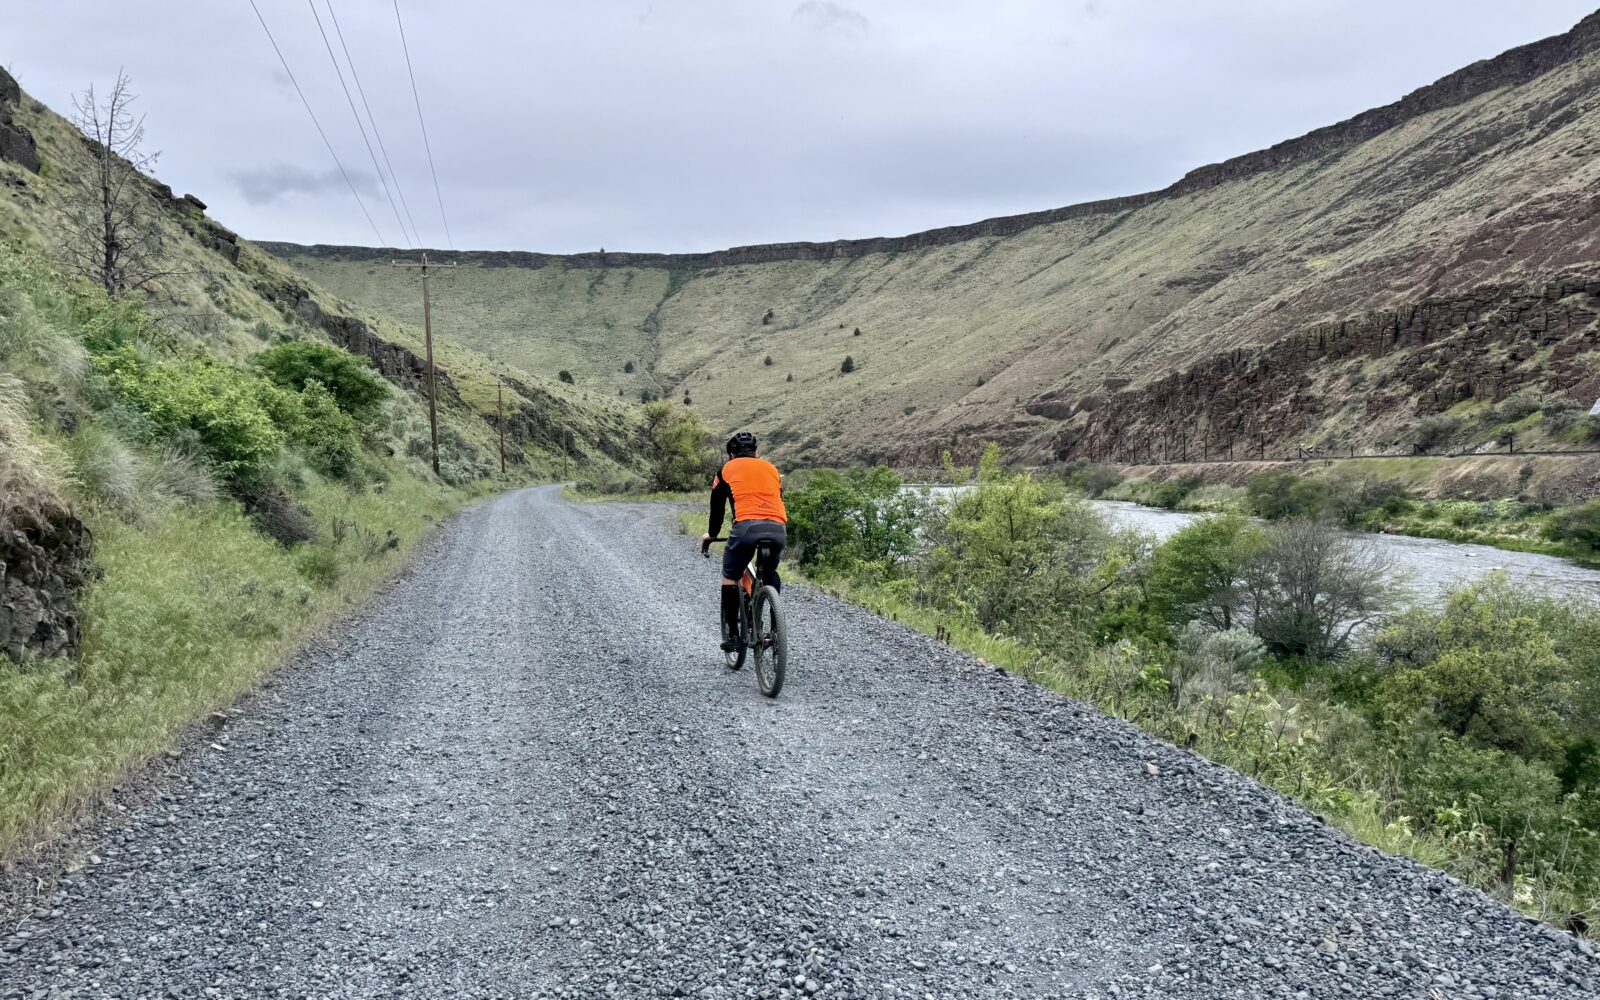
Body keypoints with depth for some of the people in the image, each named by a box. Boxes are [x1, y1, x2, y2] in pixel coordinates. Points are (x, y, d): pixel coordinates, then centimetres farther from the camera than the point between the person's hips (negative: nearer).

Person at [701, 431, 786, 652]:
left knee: (730, 577, 17)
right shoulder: (771, 468, 29)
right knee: (770, 572, 29)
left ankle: (732, 634, 15)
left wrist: (711, 534, 44)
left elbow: (717, 506, 29)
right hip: (779, 529, 3)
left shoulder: (727, 469, 22)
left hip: (747, 526, -3)